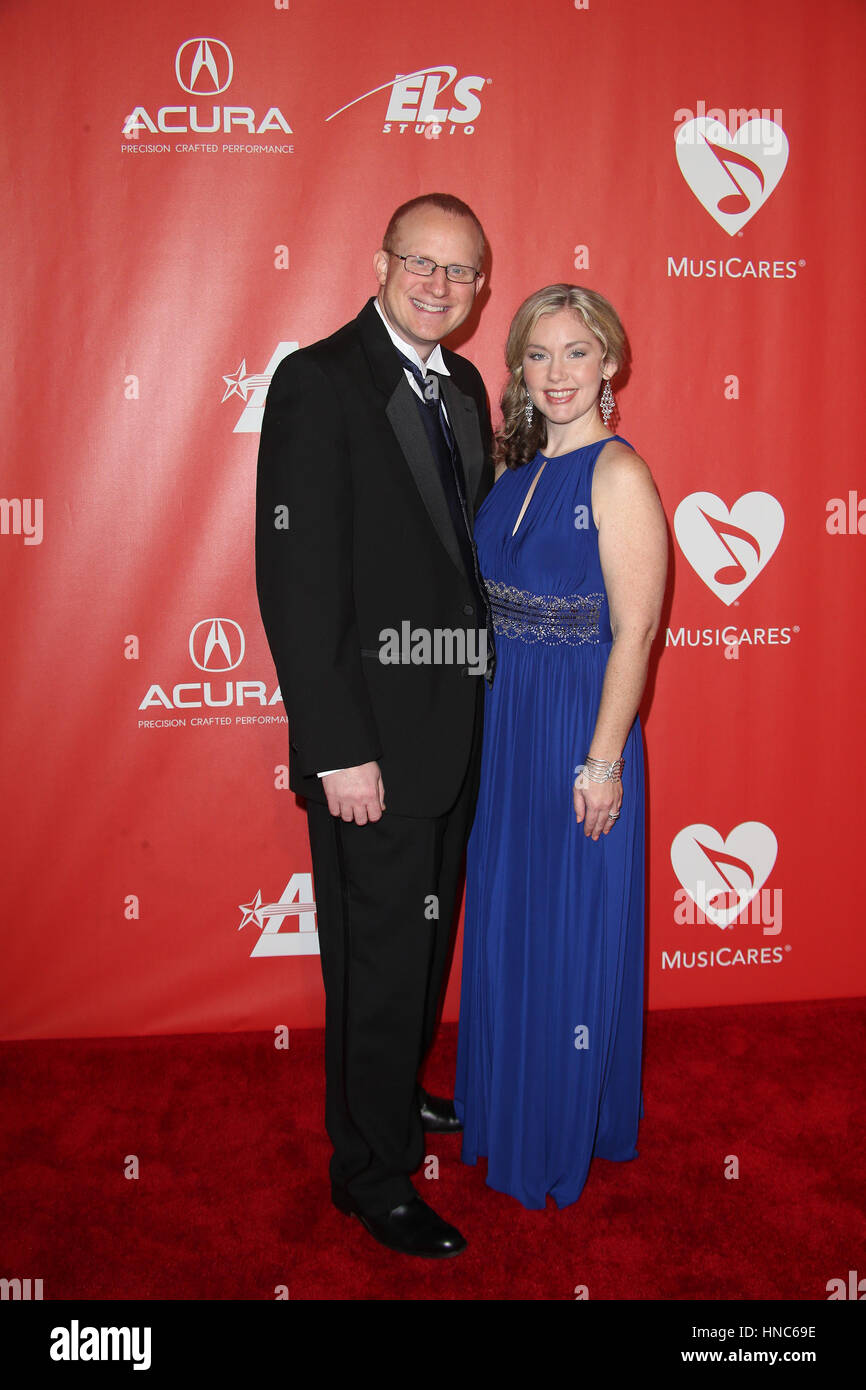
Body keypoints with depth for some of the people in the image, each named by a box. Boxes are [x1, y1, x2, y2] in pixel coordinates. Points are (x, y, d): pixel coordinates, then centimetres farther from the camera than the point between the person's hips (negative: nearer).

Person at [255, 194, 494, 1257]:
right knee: (381, 956, 5)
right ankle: (371, 1170, 25)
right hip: (373, 735, -8)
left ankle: (392, 1100, 44)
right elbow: (295, 581, -18)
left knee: (425, 940, 22)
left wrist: (484, 699, 9)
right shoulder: (318, 382, -13)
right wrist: (339, 750, -21)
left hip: (455, 727, 8)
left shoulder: (463, 388, 10)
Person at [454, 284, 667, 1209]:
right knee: (505, 915, 19)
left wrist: (602, 761, -18)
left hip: (578, 724, -7)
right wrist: (494, 715, 9)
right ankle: (505, 1106, 40)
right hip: (503, 717, 8)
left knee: (571, 928, 7)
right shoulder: (518, 468, 8)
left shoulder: (618, 477, -14)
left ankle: (566, 1133, 28)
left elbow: (634, 634, -17)